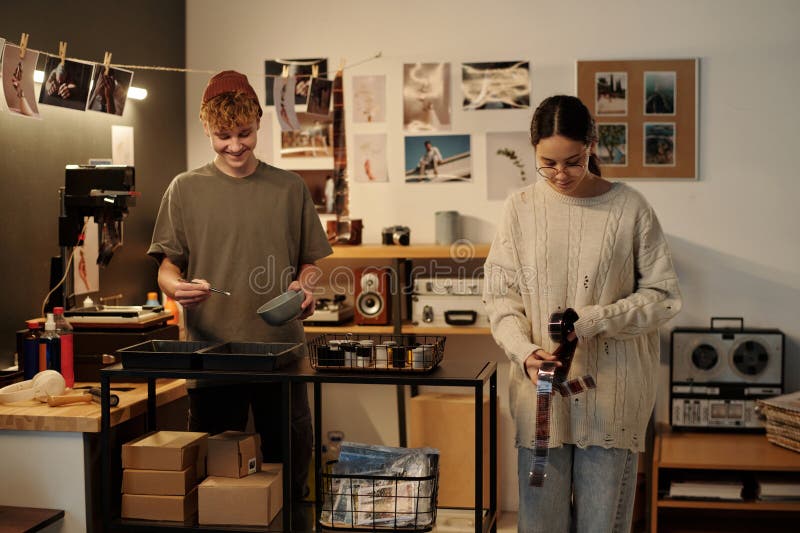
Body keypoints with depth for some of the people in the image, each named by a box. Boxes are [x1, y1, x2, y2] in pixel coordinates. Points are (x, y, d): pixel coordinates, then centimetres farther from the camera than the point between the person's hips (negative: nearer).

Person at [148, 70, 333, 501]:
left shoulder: (290, 188, 8)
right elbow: (166, 267, 6)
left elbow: (309, 261, 14)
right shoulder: (186, 190, 6)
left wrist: (304, 287, -8)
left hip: (282, 351, 1)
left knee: (288, 462, 6)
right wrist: (178, 287, -17)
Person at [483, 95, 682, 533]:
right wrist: (525, 352, -15)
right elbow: (499, 295, 2)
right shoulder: (521, 208, 1)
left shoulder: (630, 208, -4)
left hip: (611, 392, -1)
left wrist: (593, 321, -15)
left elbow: (663, 296, -1)